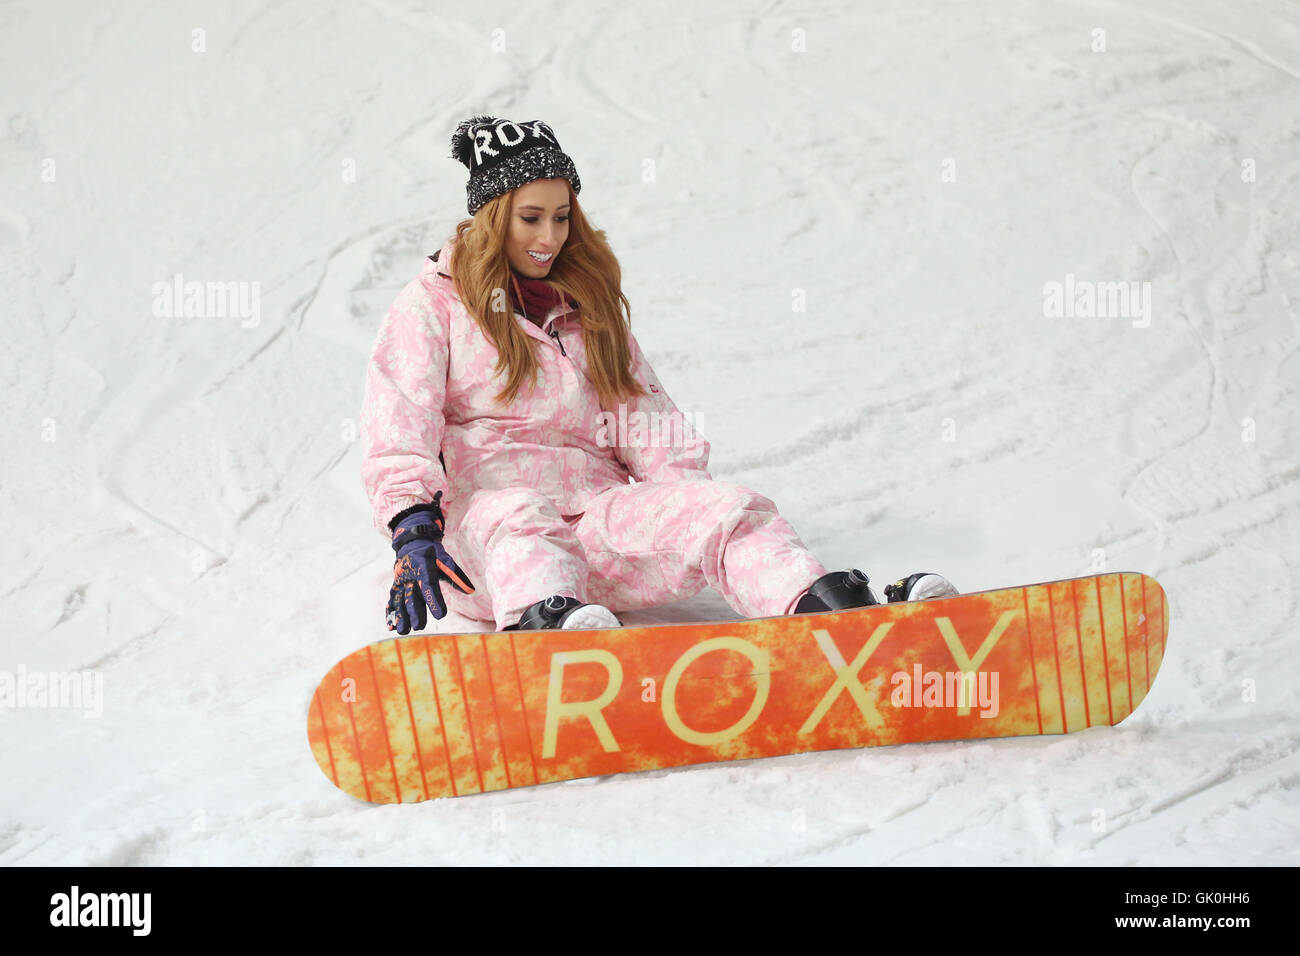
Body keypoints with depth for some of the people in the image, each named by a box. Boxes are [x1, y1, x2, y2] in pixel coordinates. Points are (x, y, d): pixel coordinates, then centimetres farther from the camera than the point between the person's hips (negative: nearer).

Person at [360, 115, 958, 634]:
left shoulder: (589, 306, 26)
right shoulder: (433, 302, 11)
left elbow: (640, 415, 19)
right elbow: (398, 422, -3)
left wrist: (693, 501, -1)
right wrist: (412, 526, -22)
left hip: (594, 513, 4)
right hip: (478, 507, -4)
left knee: (724, 506, -24)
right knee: (518, 516, -41)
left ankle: (824, 605, -52)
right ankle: (547, 621, -75)